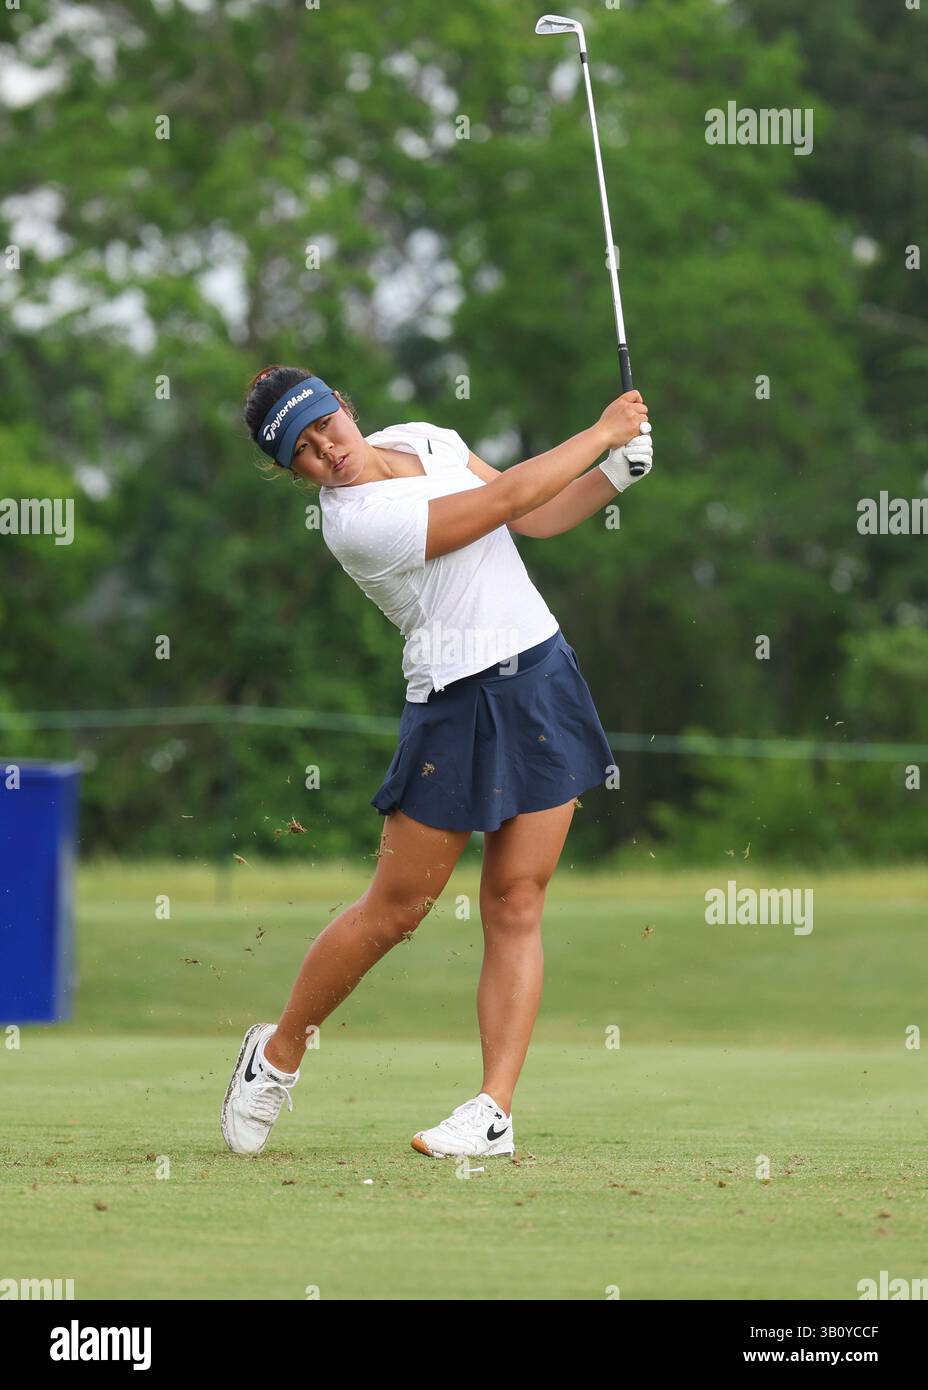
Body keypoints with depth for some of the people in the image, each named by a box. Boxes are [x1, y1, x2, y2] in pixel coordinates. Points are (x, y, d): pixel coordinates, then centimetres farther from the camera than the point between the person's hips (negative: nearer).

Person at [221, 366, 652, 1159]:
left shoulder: (424, 440, 5)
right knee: (394, 910, 0)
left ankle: (495, 1111, -4)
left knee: (516, 905, -1)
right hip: (459, 703, -6)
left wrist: (616, 476, 0)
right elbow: (507, 497, -17)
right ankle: (278, 1056, 20)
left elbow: (537, 519, 15)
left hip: (546, 680, 6)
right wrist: (603, 432, -8)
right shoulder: (355, 522, -19)